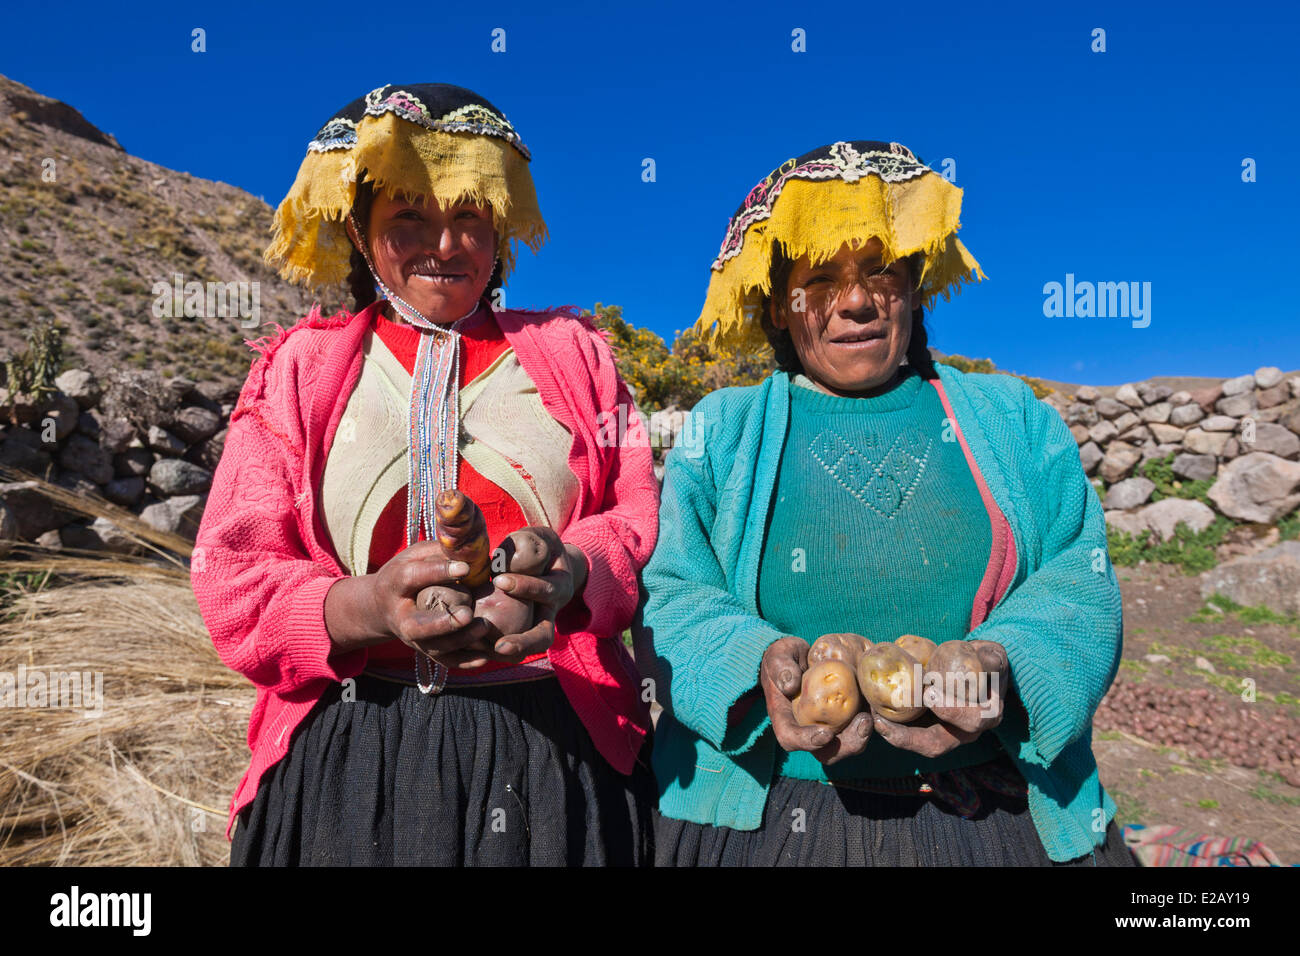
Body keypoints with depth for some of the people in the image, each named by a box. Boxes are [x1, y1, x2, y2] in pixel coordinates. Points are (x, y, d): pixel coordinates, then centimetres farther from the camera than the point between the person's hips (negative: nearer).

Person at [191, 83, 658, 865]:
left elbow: (644, 516, 3)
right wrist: (372, 608, -22)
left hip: (559, 749, 1)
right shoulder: (299, 368, 8)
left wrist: (571, 571, -21)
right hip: (352, 760, 0)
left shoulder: (571, 351, 10)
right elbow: (235, 579, 0)